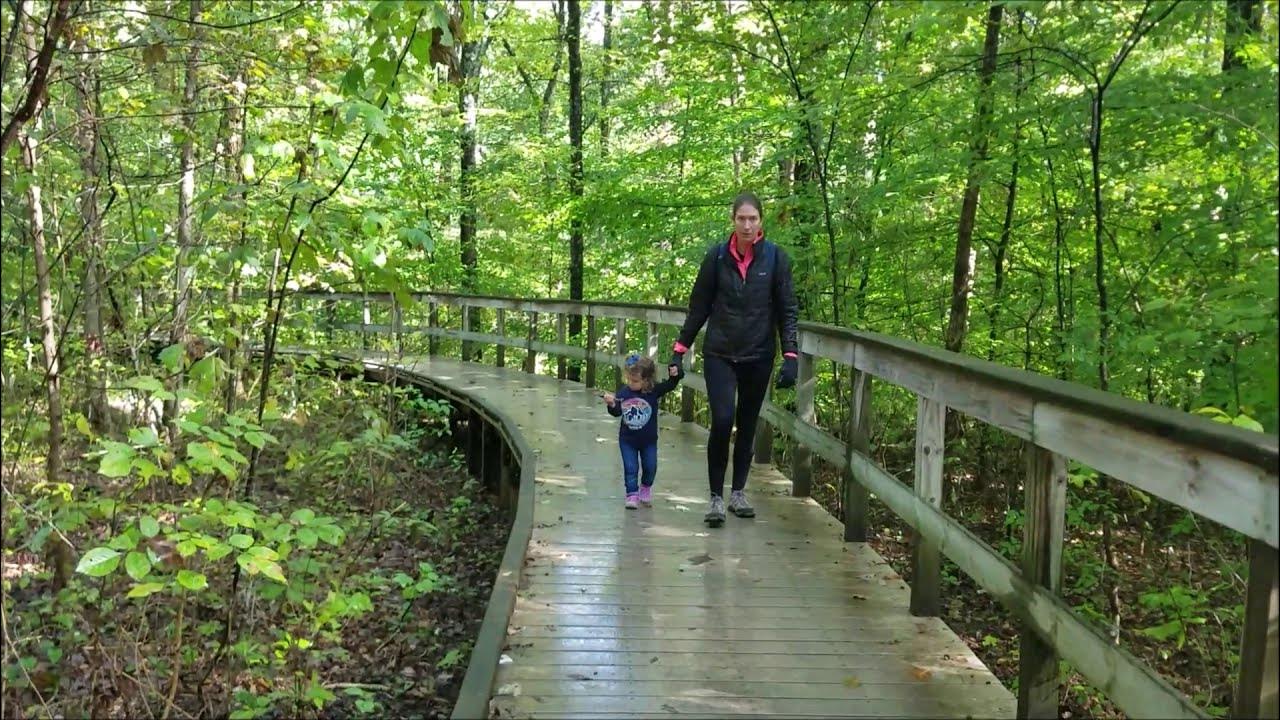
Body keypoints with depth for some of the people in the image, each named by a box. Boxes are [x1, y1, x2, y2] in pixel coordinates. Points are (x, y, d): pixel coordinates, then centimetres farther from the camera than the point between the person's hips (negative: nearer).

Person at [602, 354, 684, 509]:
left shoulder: (653, 391, -14)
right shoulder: (623, 392, -10)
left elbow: (670, 385, -18)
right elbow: (617, 412, -7)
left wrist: (675, 374, -38)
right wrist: (611, 404, -27)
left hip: (648, 440, 0)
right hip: (627, 439, 0)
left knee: (650, 467, 9)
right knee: (630, 468, 0)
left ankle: (646, 488, 36)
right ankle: (632, 494, 12)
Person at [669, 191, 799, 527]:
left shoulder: (775, 258, -2)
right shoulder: (716, 256, -1)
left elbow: (787, 310, -1)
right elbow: (698, 306, 5)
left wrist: (790, 356, -9)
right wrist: (680, 348, 3)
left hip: (758, 357, 1)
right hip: (719, 354, -1)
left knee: (747, 425, 10)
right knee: (722, 421, -13)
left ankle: (738, 493, 25)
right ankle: (716, 497, -1)